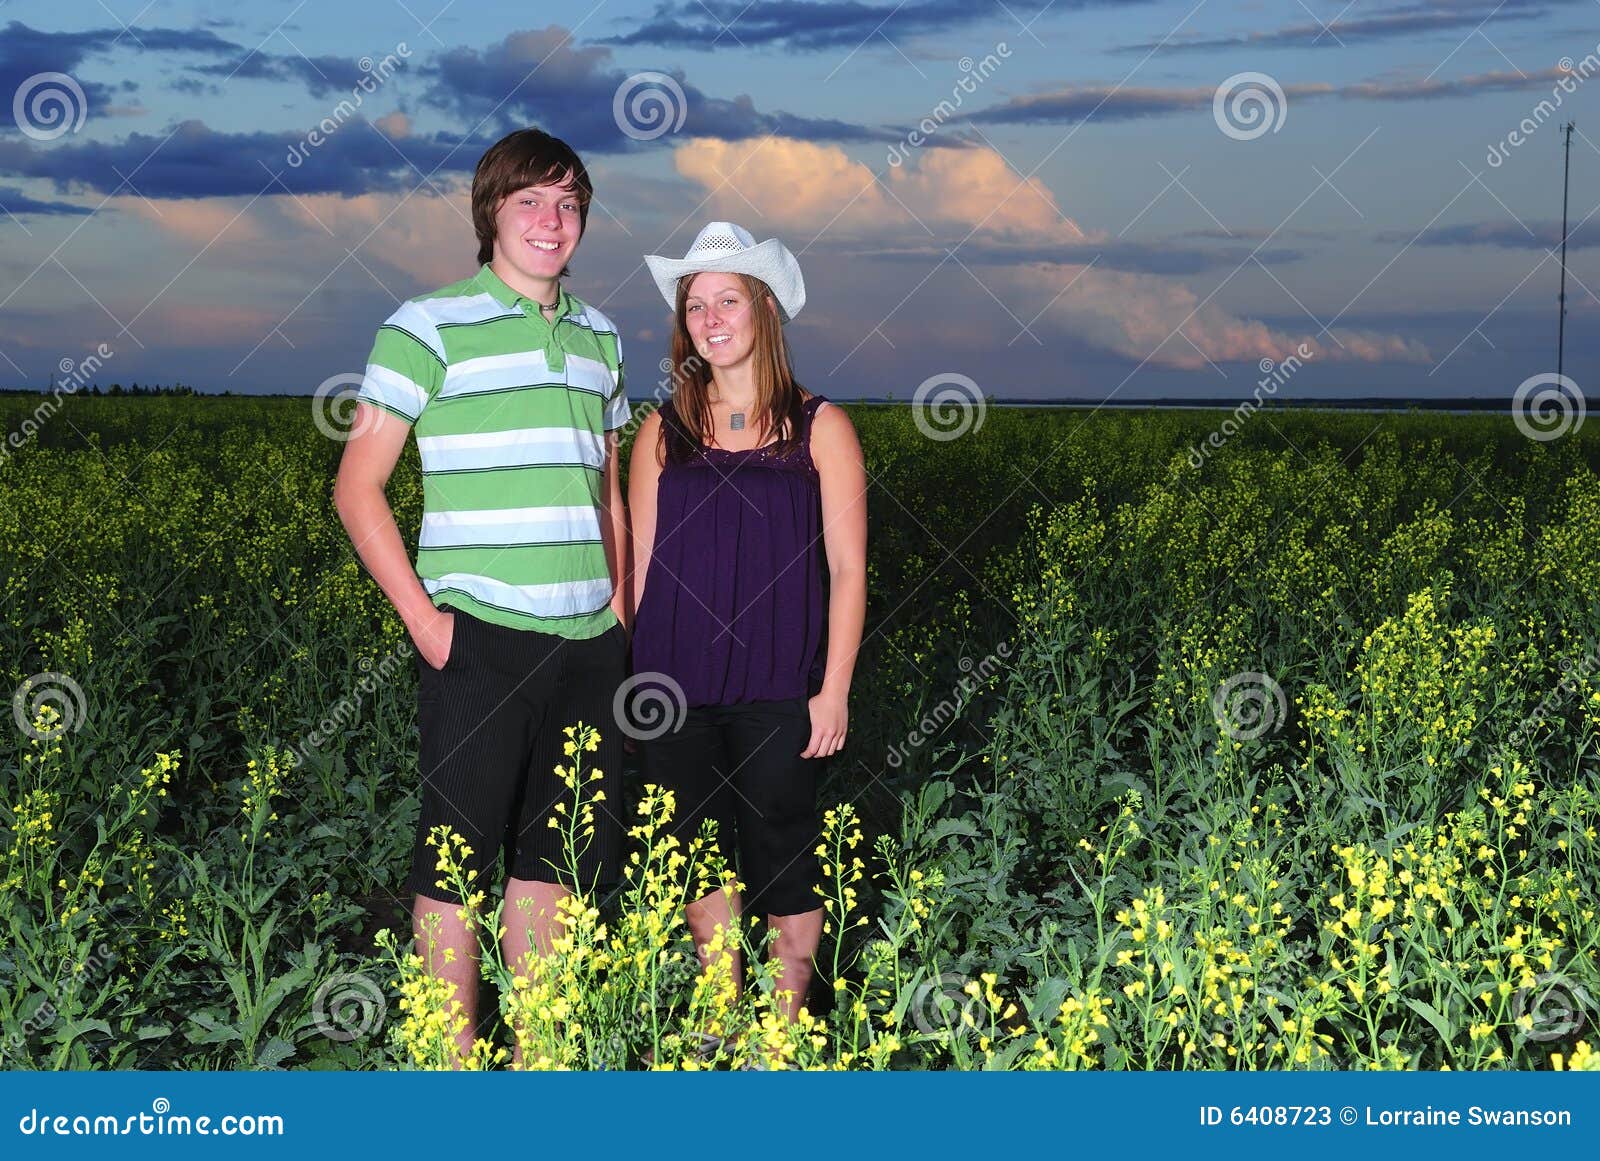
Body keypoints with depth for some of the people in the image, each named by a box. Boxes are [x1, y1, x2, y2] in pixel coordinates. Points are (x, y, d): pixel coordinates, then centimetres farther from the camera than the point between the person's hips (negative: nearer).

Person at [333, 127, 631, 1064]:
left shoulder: (599, 338, 14)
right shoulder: (430, 328, -4)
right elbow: (357, 488, -4)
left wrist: (622, 616, 13)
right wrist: (423, 619, -11)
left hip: (586, 644, 6)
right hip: (478, 640, -6)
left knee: (553, 858, 12)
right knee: (458, 854, 0)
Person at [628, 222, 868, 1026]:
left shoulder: (820, 429, 1)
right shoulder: (662, 433, 8)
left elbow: (848, 567, -1)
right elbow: (640, 563, 10)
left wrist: (835, 690, -7)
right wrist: (624, 681, 5)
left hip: (779, 689, -2)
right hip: (677, 688, 3)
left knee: (785, 863, 5)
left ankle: (787, 1024, 21)